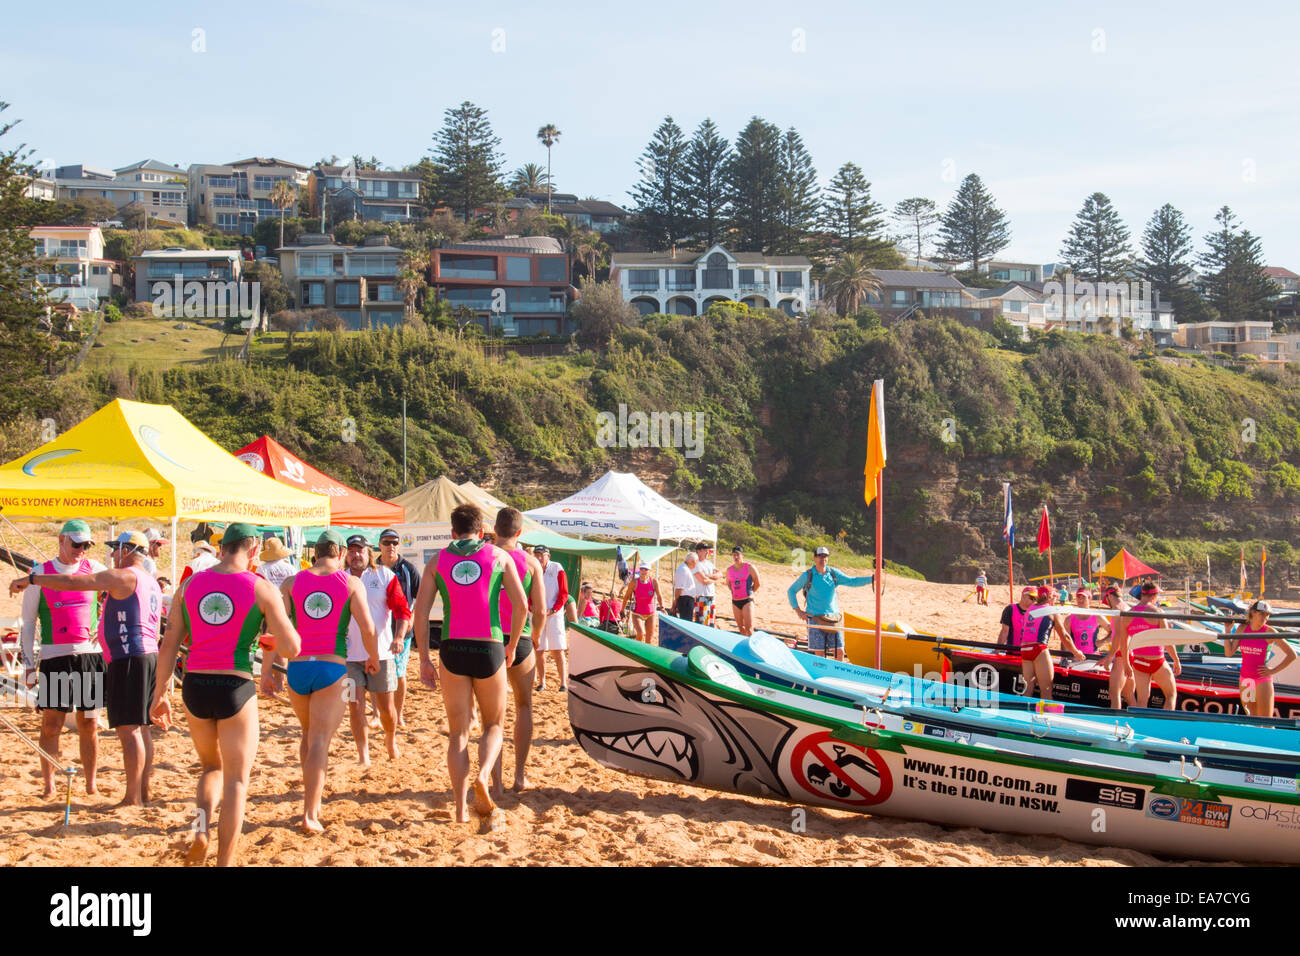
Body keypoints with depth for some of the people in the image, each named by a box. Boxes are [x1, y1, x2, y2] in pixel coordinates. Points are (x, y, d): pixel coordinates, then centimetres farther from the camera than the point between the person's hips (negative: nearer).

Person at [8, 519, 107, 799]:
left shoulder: (93, 569, 7)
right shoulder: (40, 574, 4)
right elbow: (28, 622, 6)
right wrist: (29, 664, 2)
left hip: (91, 654, 1)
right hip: (54, 657, -1)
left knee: (89, 725, 5)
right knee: (51, 725, -3)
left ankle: (91, 785, 13)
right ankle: (49, 787, 7)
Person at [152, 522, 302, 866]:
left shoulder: (190, 585, 5)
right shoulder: (262, 589, -5)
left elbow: (169, 644, 6)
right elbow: (292, 649, -8)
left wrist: (159, 694, 13)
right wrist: (282, 627, 13)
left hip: (195, 686, 4)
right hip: (236, 687, -4)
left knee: (212, 766, 25)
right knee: (236, 780, 8)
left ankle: (202, 824, -1)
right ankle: (225, 862, 4)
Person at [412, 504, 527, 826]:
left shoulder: (437, 562, 9)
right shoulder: (499, 556, 7)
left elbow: (421, 611, 1)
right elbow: (521, 604, 1)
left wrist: (424, 659, 5)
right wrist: (512, 643, 14)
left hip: (452, 650, 1)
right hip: (489, 648, -1)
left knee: (458, 733, 9)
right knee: (493, 725, 16)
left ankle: (461, 808, 4)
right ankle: (483, 776, -13)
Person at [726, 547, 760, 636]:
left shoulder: (749, 567, -6)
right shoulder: (729, 570, 7)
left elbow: (757, 583, -1)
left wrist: (749, 592, 8)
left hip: (747, 601, -5)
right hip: (735, 601, 5)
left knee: (749, 628, -11)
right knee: (740, 627, 10)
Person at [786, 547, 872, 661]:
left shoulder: (833, 573, 7)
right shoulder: (807, 575, -1)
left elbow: (851, 581, 1)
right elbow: (791, 591, 8)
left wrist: (872, 578, -11)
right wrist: (798, 610, -2)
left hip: (833, 617, 3)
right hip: (815, 618, -3)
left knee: (839, 652, -2)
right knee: (819, 654, -3)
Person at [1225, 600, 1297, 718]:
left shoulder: (1269, 632, -10)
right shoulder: (1242, 628, 1)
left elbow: (1292, 655, -8)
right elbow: (1229, 652, 1)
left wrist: (1273, 670, -8)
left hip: (1262, 680, -4)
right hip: (1245, 679, 4)